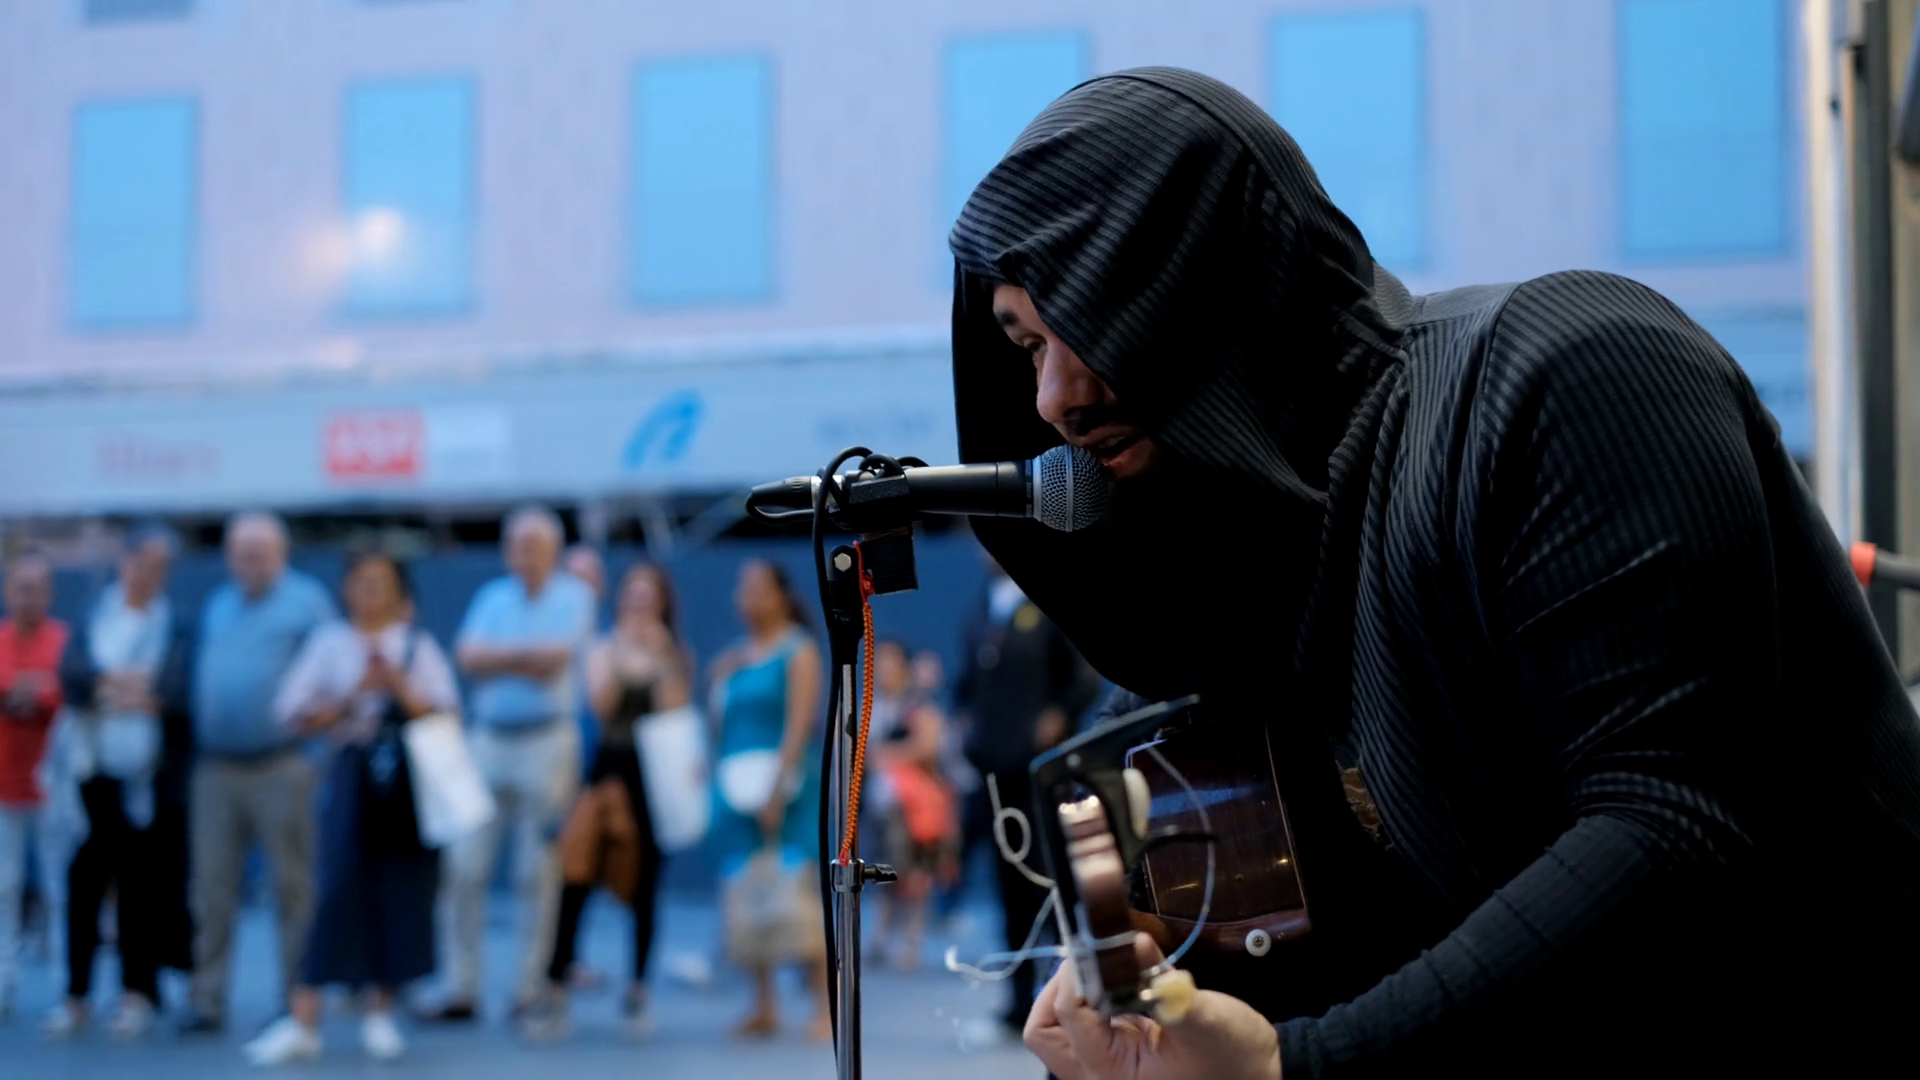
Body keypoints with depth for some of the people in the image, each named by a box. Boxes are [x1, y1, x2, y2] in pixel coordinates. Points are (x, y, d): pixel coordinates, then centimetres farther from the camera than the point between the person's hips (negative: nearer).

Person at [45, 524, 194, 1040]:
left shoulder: (176, 629, 7)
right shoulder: (93, 623, 13)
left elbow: (179, 688, -8)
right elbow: (71, 676, -2)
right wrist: (115, 682, -17)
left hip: (147, 770, -2)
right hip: (91, 765, 2)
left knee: (140, 881, -1)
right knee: (84, 880, -1)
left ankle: (138, 992, 9)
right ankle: (75, 995, 6)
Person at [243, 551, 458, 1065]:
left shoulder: (419, 645, 7)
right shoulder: (329, 642, 7)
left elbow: (445, 713, -2)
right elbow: (292, 710, 0)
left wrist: (398, 684, -15)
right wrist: (351, 699, -11)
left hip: (408, 776, 1)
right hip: (353, 775, -1)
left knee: (403, 889, 1)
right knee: (340, 887, -8)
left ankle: (380, 1013, 14)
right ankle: (303, 1021, -8)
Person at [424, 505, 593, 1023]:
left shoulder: (573, 597, 2)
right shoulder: (492, 597, 13)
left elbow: (556, 658, -11)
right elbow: (468, 657, -2)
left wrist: (499, 657, -2)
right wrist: (528, 657, -9)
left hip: (546, 742, -4)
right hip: (489, 741, 4)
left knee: (537, 872, -1)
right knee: (463, 867, -1)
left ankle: (532, 986, 8)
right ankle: (460, 988, 5)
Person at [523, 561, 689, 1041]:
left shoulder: (677, 658, 6)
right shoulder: (604, 651, 8)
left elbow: (674, 712, -10)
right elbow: (601, 704, -9)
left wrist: (660, 659, -15)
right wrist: (622, 652, -14)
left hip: (655, 773, 0)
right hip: (609, 767, 1)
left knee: (643, 886, 4)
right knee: (577, 879, -10)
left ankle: (637, 992, 18)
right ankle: (556, 992, -9)